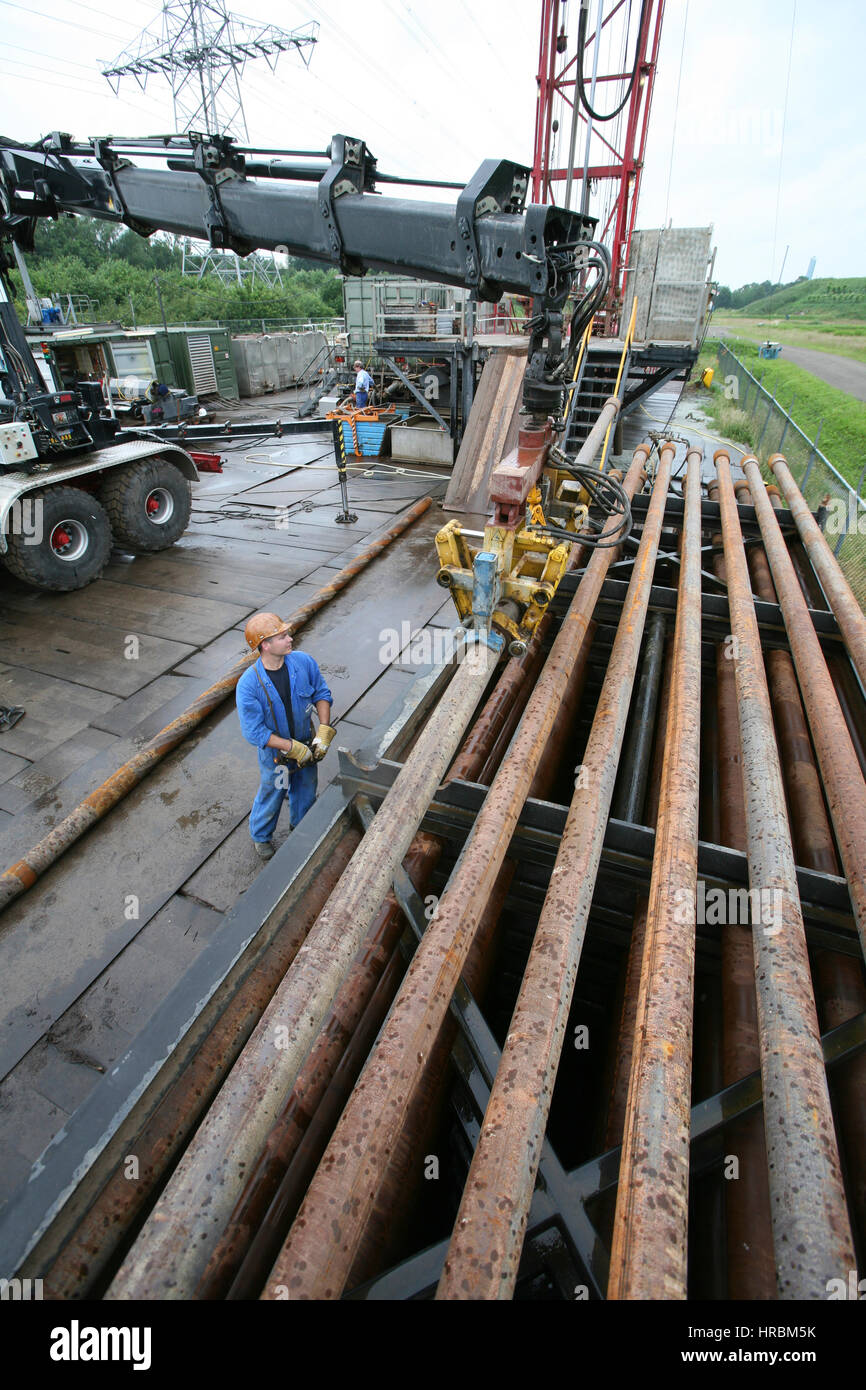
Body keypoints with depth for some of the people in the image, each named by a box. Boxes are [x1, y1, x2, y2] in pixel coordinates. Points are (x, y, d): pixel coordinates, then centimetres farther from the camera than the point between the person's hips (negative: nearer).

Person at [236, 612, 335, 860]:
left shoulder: (303, 662, -18)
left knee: (306, 791, 26)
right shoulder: (249, 684, -29)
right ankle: (261, 836, 52)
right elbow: (254, 732, -24)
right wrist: (292, 747, -24)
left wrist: (324, 731, -15)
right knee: (271, 796, 21)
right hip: (275, 754, -3)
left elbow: (322, 694, -4)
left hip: (307, 746, 4)